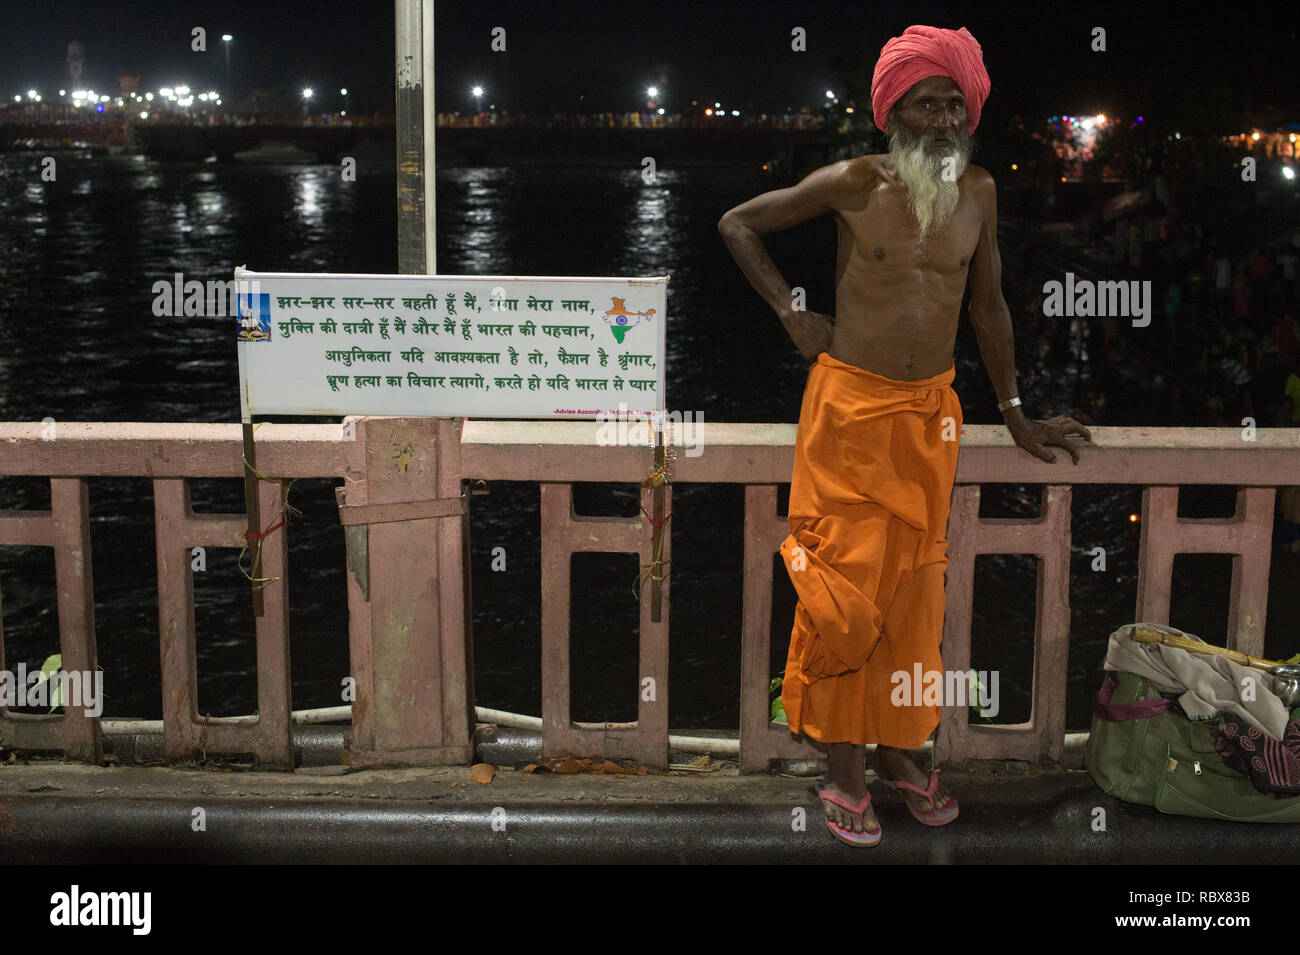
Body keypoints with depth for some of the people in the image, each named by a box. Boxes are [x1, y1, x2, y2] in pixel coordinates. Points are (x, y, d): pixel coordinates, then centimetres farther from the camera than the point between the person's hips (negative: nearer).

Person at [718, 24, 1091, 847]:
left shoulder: (979, 192, 3)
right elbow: (738, 224, 2)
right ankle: (845, 769, 12)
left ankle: (898, 747, 26)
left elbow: (990, 305, 13)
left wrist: (1015, 414, 17)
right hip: (851, 407, -4)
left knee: (915, 588, 10)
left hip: (931, 413, 4)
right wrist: (792, 313, -3)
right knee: (846, 588, -1)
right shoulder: (854, 184, -8)